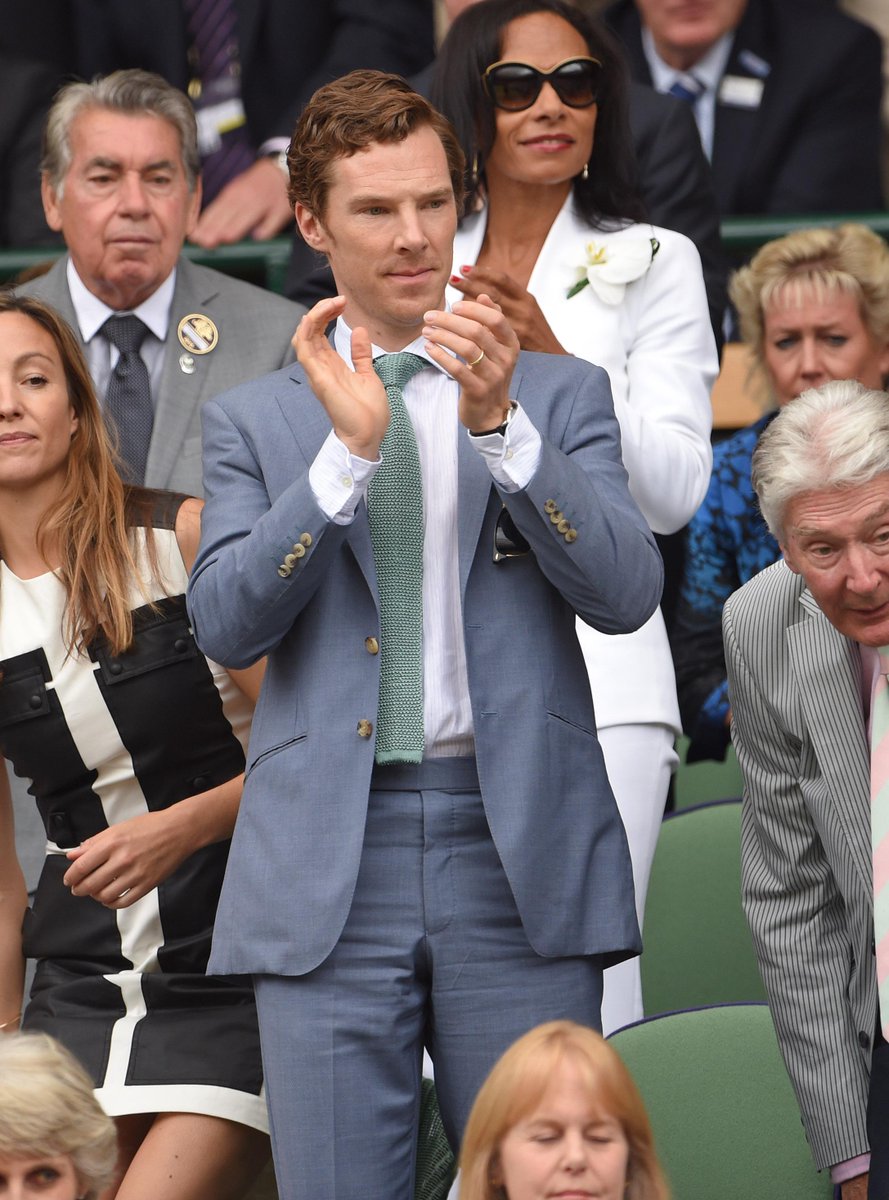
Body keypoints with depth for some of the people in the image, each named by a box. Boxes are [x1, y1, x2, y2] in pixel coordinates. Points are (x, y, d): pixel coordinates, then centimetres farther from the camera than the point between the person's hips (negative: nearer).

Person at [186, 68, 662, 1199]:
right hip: (331, 874, 0)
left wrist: (501, 424, -14)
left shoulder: (559, 395, 12)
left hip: (517, 852, 0)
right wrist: (348, 445, -13)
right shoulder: (253, 419, 12)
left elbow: (625, 593, -2)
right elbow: (226, 625, -2)